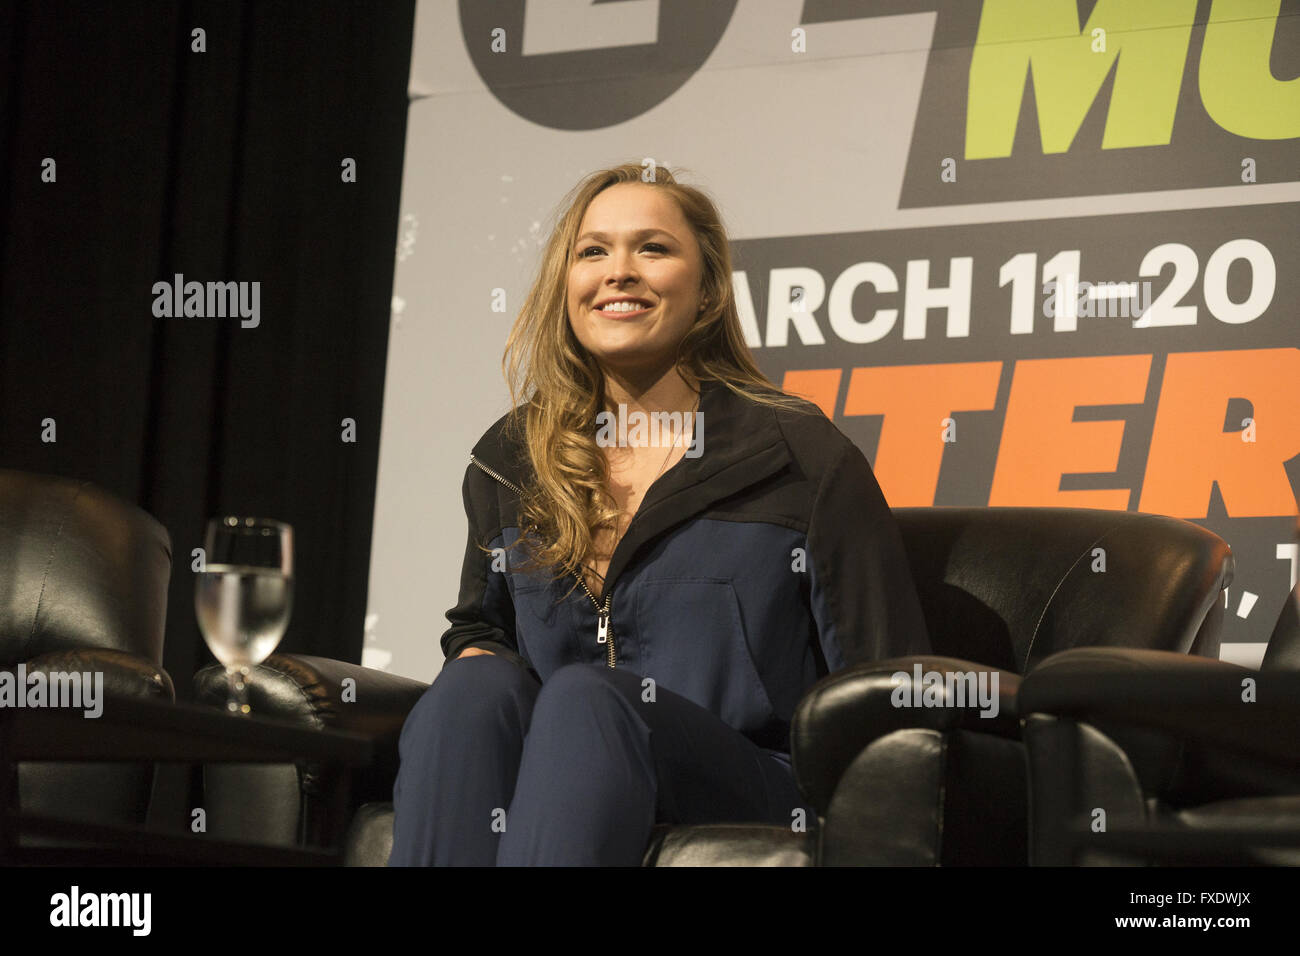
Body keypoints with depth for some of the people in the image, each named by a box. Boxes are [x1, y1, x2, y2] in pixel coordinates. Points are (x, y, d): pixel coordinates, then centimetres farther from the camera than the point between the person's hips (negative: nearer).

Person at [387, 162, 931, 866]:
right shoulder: (506, 461, 16)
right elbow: (478, 626, 33)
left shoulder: (803, 459, 3)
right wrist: (477, 667, 8)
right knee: (477, 687, -28)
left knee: (583, 697, -33)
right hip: (547, 777, 4)